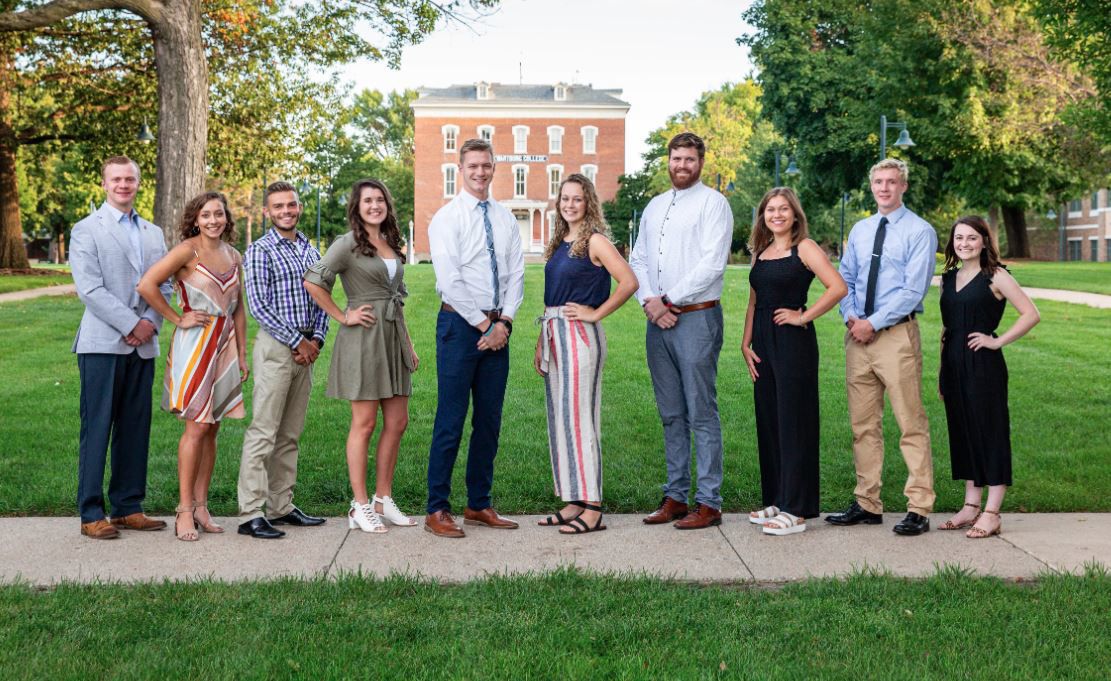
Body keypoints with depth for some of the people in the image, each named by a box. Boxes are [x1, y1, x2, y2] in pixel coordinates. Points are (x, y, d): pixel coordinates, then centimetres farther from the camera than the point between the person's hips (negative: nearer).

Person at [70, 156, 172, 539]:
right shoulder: (86, 230, 1)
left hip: (143, 346, 5)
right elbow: (89, 289, -9)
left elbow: (164, 285, 12)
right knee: (97, 428, -3)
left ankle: (128, 507, 15)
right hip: (103, 344, -5)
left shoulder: (153, 234, 17)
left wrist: (151, 322, -6)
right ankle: (91, 514, 2)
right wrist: (131, 324, -14)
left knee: (135, 429, 7)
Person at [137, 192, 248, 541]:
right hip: (194, 345, -6)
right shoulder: (188, 250, -8)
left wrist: (242, 354, 13)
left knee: (212, 428, 8)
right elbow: (146, 285, -15)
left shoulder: (233, 256, 12)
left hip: (224, 347, 6)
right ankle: (185, 510, 1)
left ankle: (201, 506, 15)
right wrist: (177, 319, -9)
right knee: (196, 428, -7)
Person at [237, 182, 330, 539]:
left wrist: (317, 338, 1)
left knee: (290, 433, 10)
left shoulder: (311, 251, 15)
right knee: (263, 432, -8)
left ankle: (281, 506, 17)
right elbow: (258, 305, -11)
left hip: (306, 348, 7)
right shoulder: (259, 251, -4)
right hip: (275, 347, -7)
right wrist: (296, 341, -12)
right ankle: (251, 514, -6)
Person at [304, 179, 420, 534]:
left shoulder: (391, 244, 15)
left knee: (397, 422, 7)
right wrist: (343, 317, -10)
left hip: (393, 335, 7)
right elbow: (312, 282, -14)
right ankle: (360, 506, 5)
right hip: (363, 336, -7)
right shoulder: (348, 244, -6)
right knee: (364, 422, -3)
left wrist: (409, 344, 17)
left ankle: (383, 500, 18)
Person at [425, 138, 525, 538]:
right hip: (460, 325, -5)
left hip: (497, 329, 5)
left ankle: (479, 505, 19)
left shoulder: (506, 219, 12)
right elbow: (450, 279, -11)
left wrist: (504, 322, -6)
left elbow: (516, 274, 7)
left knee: (490, 421, 9)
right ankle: (437, 510, 3)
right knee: (451, 421, -4)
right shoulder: (447, 218, -4)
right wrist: (484, 324, -11)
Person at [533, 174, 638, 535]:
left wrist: (596, 313, -11)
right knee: (560, 418, 9)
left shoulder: (594, 241, -7)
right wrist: (542, 343, 16)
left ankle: (592, 508, -4)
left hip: (580, 335, -8)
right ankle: (573, 502, 15)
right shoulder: (558, 243, 16)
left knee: (577, 416, -9)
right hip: (553, 333, 8)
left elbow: (629, 282, -16)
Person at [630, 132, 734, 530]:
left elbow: (712, 263, -13)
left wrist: (670, 300, -12)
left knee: (702, 414, -4)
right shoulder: (655, 206, 18)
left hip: (696, 317, -7)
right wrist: (649, 301, -3)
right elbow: (638, 259, 14)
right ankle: (675, 497, 18)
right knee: (671, 415, 11)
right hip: (657, 320, 7)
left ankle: (708, 503, 1)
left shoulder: (713, 203, -3)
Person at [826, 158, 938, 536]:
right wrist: (851, 318, -1)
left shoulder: (920, 231, -3)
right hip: (858, 335, 6)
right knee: (863, 424, 8)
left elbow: (913, 290, -11)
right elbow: (844, 280, 17)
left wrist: (873, 323, -14)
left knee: (911, 424, -4)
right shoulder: (859, 230, 16)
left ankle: (918, 509, 1)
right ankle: (867, 504, 16)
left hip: (897, 335, -6)